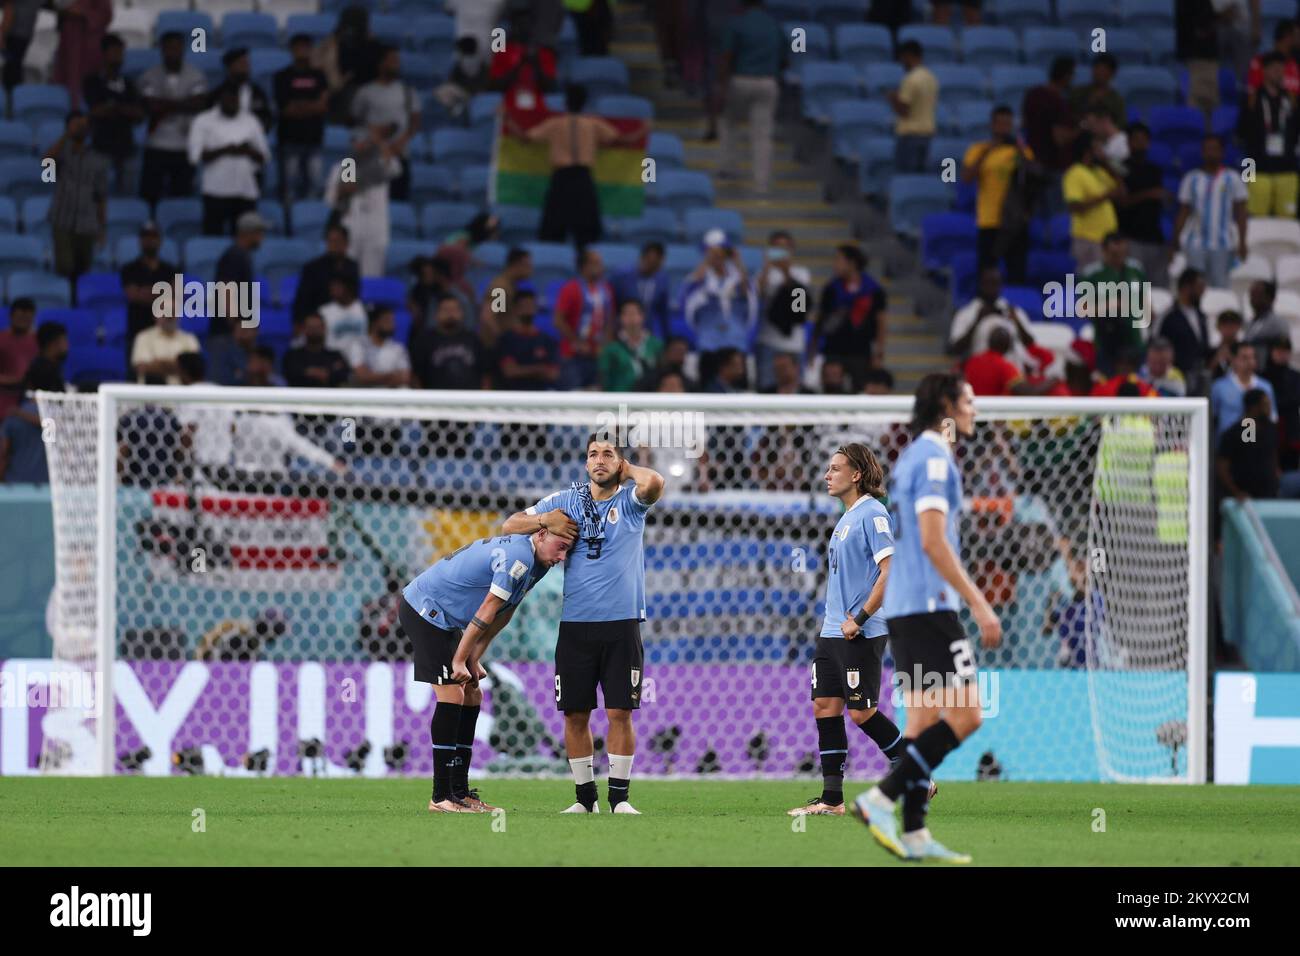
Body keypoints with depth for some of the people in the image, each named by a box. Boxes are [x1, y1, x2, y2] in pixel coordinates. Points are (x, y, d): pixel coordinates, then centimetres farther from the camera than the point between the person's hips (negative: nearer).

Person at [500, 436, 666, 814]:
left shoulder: (630, 500, 2)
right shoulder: (566, 501, 10)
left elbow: (654, 483, -22)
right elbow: (510, 526, 14)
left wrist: (627, 470, -3)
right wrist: (545, 520, -4)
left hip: (621, 623, -2)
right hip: (575, 624, 2)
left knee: (620, 712, -4)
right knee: (575, 714, 3)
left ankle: (619, 796, 3)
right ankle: (585, 797, 13)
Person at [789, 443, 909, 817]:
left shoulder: (872, 514, -12)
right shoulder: (847, 517, 16)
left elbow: (890, 572, -19)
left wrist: (859, 619, -19)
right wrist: (832, 618, 18)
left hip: (861, 634, -9)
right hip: (833, 631, 9)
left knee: (862, 713, -7)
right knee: (824, 707, 4)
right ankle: (832, 798, 6)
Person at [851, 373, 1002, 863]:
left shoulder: (911, 457, 19)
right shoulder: (934, 457, -11)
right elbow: (933, 541, -19)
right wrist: (978, 603, -18)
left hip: (899, 607, 10)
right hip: (928, 605, -10)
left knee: (925, 719, 8)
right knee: (965, 713, -11)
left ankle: (914, 833, 5)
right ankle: (881, 799, -16)